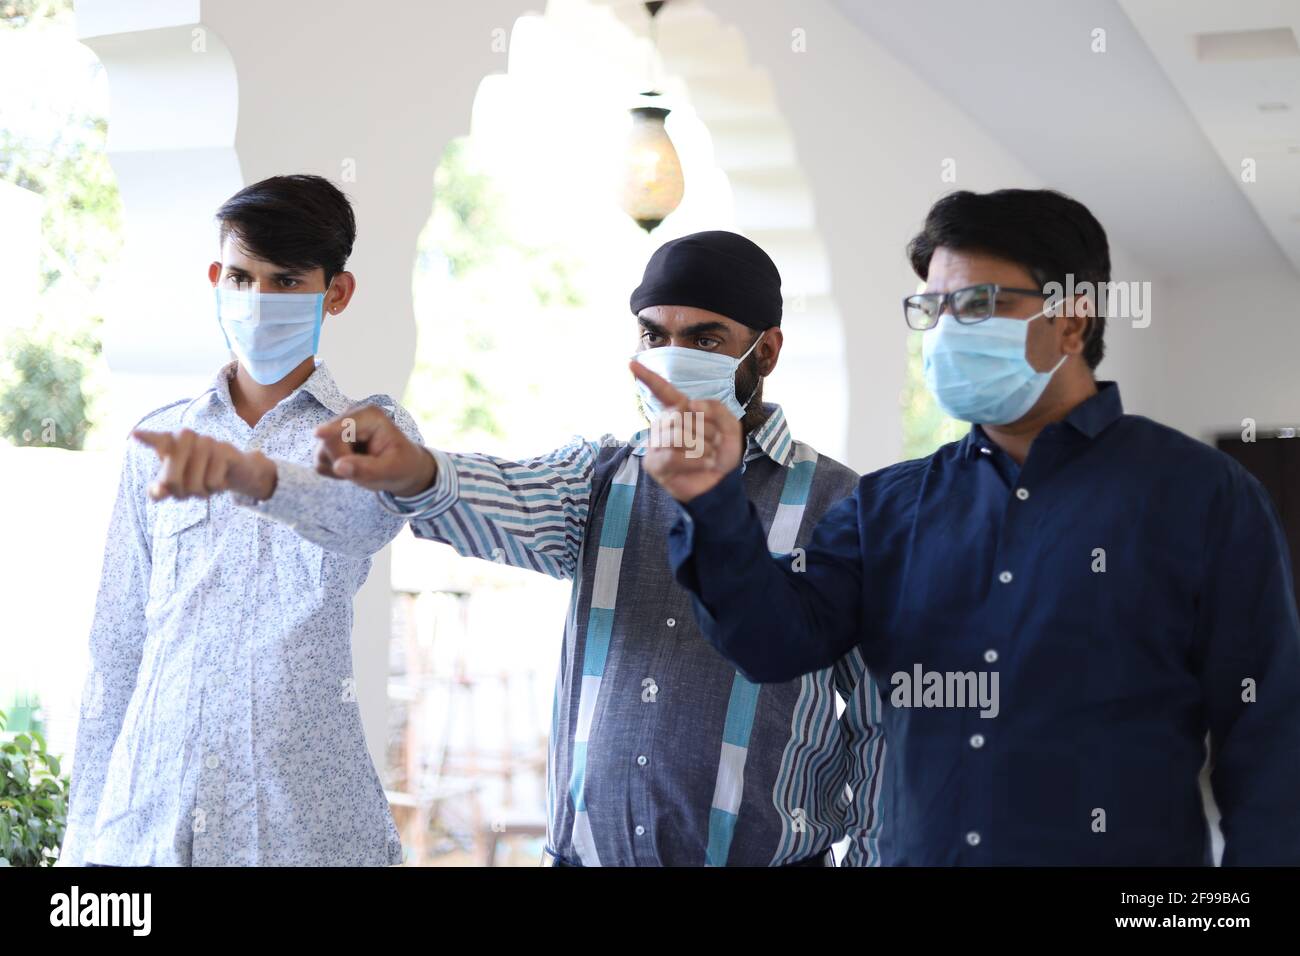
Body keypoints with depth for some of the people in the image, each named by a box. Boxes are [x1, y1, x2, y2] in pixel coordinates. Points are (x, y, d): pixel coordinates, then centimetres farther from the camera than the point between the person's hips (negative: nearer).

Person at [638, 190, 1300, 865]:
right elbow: (780, 640, -5)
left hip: (1121, 850, -3)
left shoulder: (1200, 496, -4)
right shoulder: (889, 506, 7)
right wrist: (715, 503, -19)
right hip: (915, 847, 4)